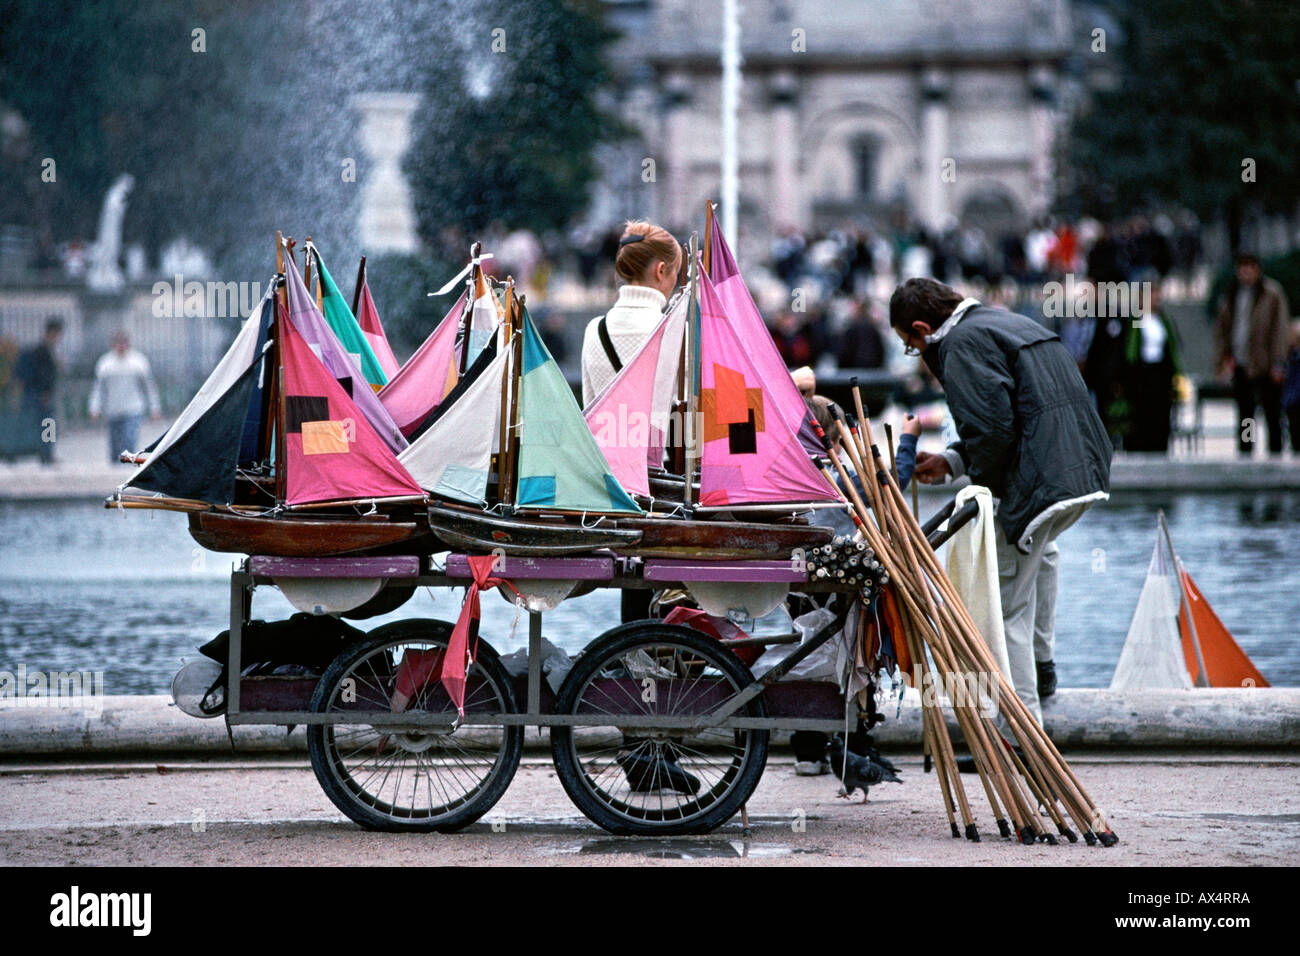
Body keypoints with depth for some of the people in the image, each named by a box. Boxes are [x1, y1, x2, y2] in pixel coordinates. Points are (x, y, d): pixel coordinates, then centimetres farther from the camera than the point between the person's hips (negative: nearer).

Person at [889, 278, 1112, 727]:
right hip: (1087, 468, 10)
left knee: (1010, 609, -2)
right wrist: (951, 461, 24)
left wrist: (985, 486, -1)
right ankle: (1042, 663, 44)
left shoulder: (961, 343, -6)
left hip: (1040, 483, -10)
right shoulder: (1011, 324, 24)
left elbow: (993, 428, -18)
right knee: (1038, 545, 40)